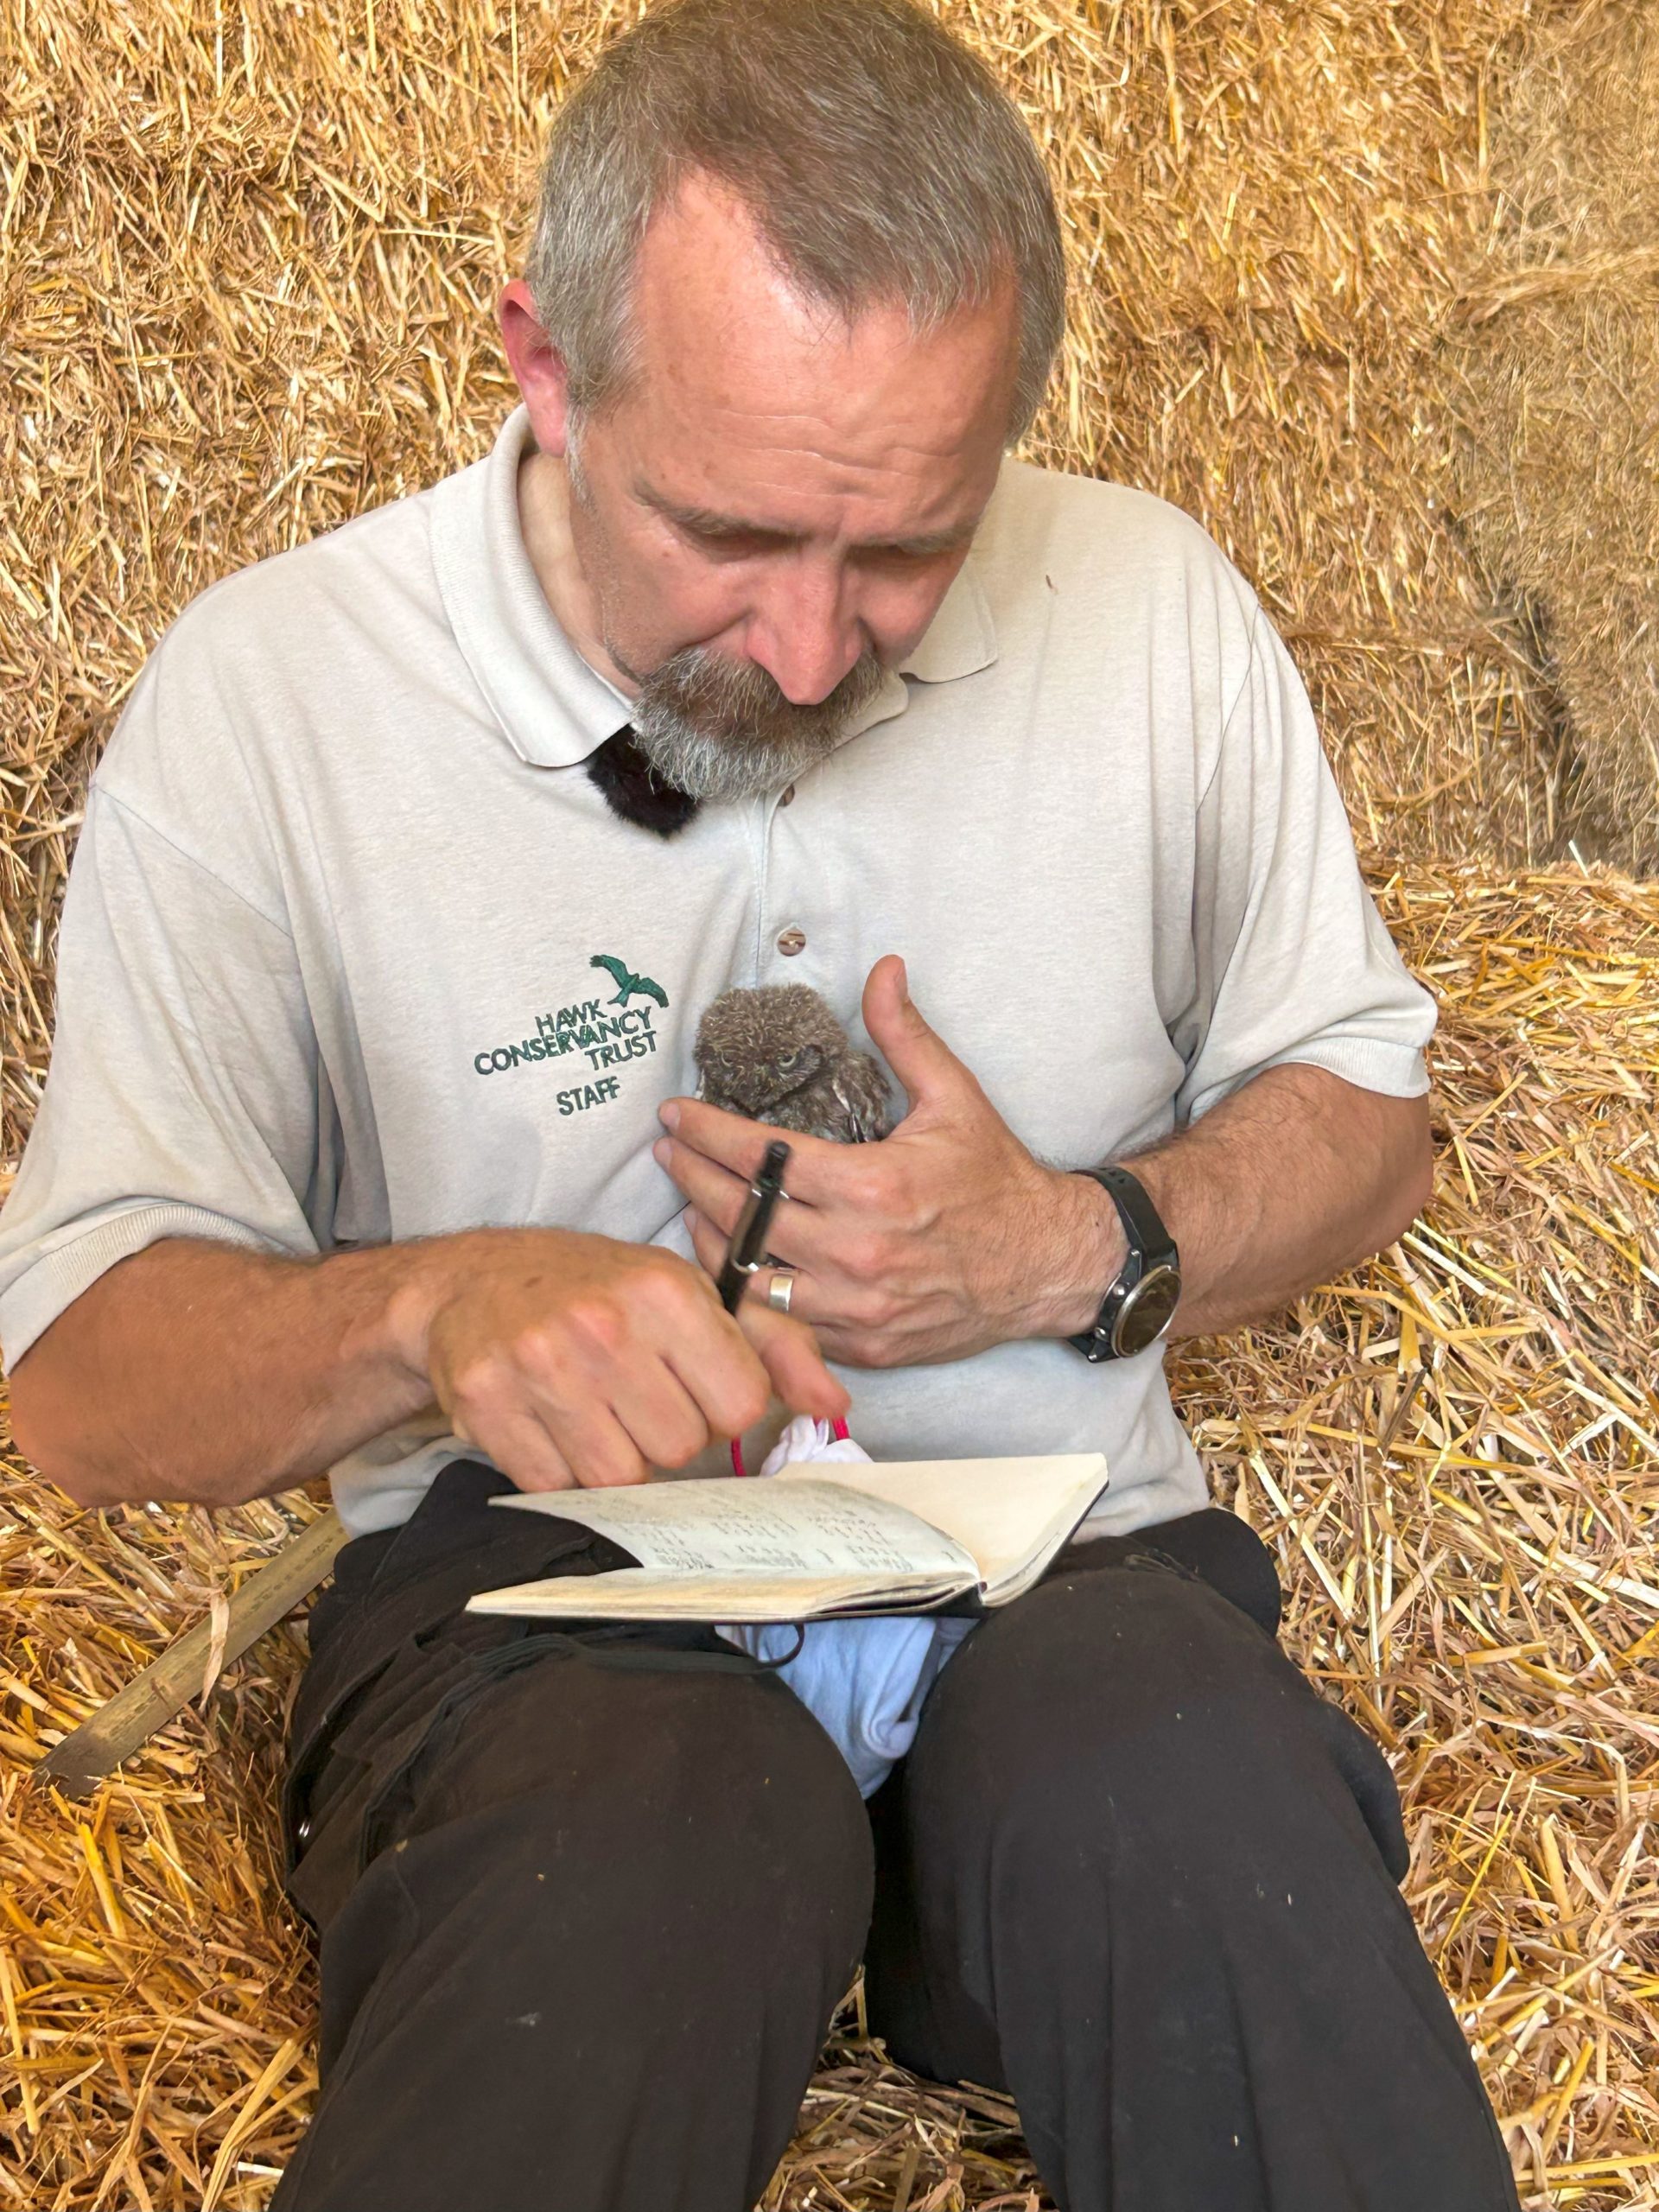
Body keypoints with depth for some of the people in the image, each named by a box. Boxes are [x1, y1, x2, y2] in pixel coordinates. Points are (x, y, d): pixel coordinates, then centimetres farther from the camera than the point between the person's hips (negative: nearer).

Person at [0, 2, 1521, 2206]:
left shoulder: (1154, 611, 1)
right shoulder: (262, 698, -6)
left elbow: (1360, 1110, 13)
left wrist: (1079, 1249, -9)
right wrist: (429, 1309, -27)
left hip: (1060, 1558, 3)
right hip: (544, 1593, -2)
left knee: (1186, 1792, -34)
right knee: (658, 1841, -38)